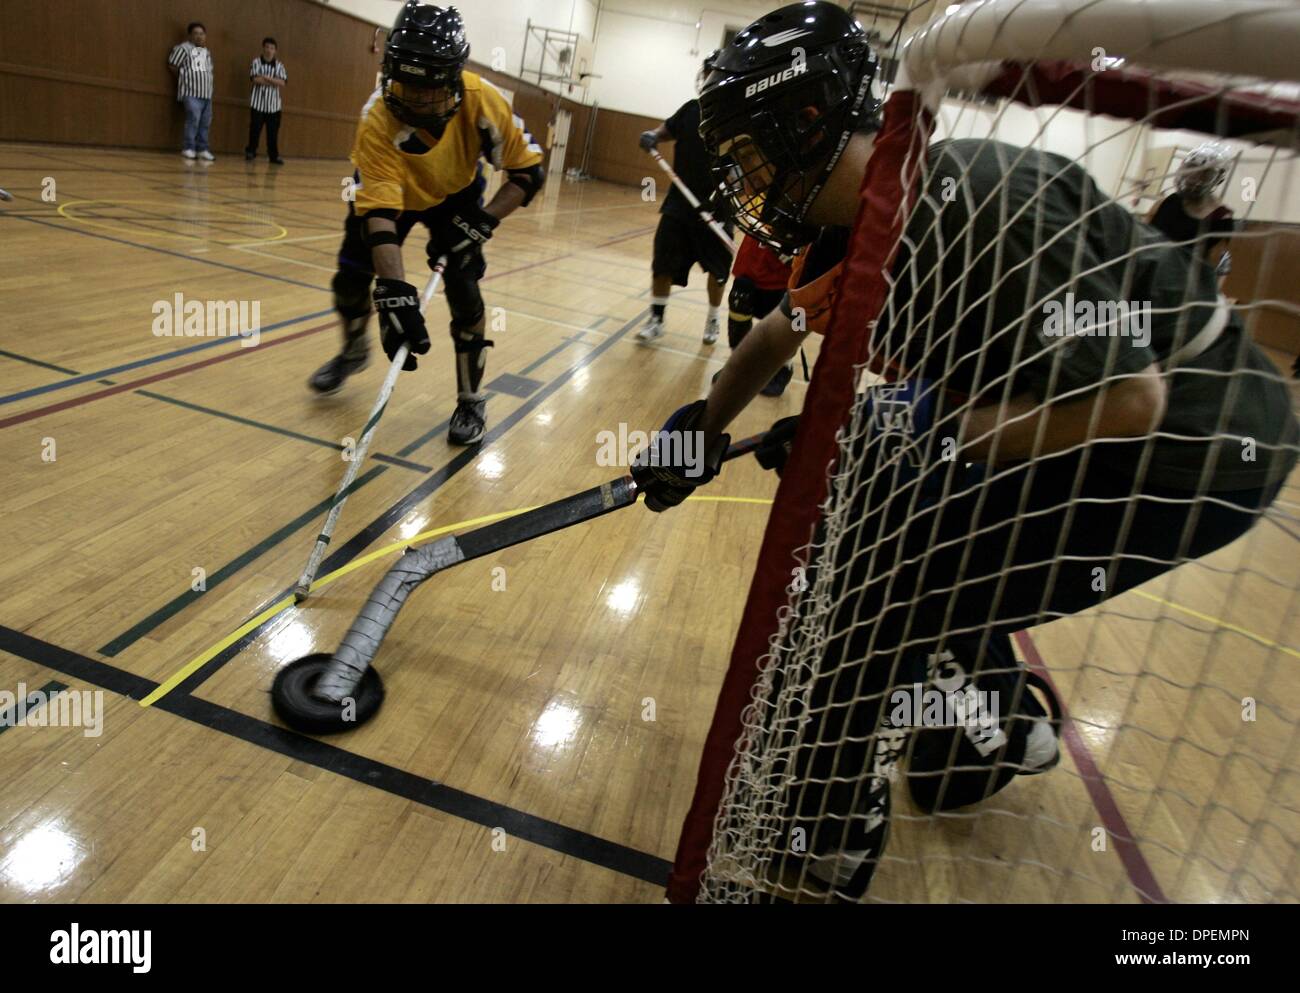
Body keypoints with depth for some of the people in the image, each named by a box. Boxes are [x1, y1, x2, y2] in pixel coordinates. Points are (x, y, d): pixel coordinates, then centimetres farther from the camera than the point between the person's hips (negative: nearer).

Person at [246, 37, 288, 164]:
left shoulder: (279, 65, 6)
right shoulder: (256, 61, -1)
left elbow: (282, 83, -6)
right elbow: (255, 79, -12)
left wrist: (266, 78, -14)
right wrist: (274, 81, -8)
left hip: (273, 104, 2)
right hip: (258, 102, -2)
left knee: (273, 131, 4)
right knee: (255, 129, 0)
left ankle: (274, 156, 10)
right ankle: (251, 151, 12)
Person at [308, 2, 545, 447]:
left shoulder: (481, 100, -33)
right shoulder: (378, 118, -37)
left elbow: (529, 169, -24)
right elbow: (379, 208, -45)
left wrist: (482, 221, -37)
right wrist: (395, 292, -58)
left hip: (455, 194, 0)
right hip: (392, 191, 0)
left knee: (463, 289, -14)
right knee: (350, 278, -2)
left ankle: (471, 399, 2)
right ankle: (354, 351, 32)